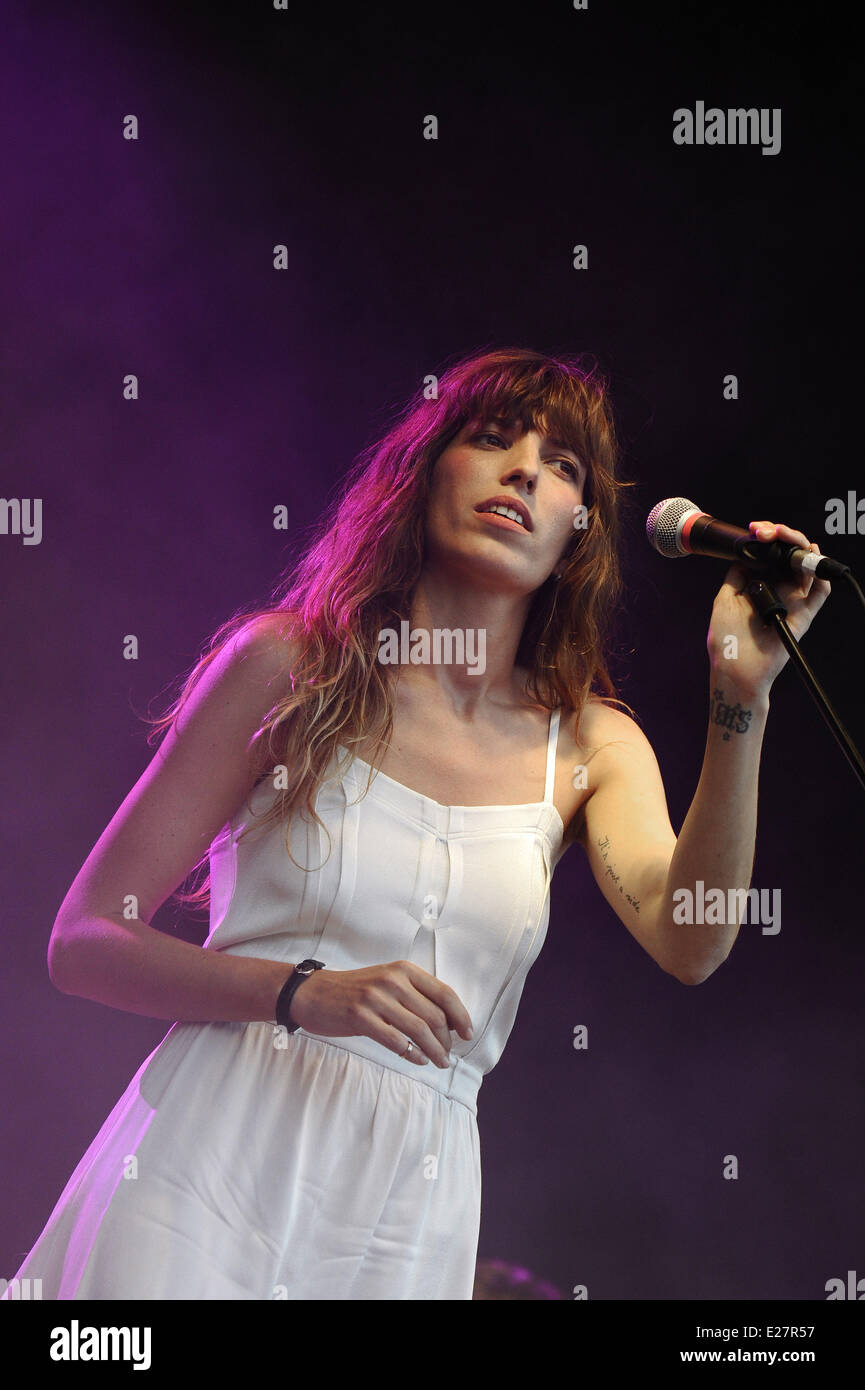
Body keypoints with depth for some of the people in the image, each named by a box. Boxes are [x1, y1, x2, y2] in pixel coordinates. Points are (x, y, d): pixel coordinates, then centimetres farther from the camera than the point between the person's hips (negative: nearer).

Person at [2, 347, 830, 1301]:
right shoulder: (290, 663, 0)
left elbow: (689, 944, -11)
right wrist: (306, 993, -16)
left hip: (402, 1221, 3)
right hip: (209, 1161, -2)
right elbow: (83, 942, -1)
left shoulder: (591, 747, 9)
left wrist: (739, 699, -21)